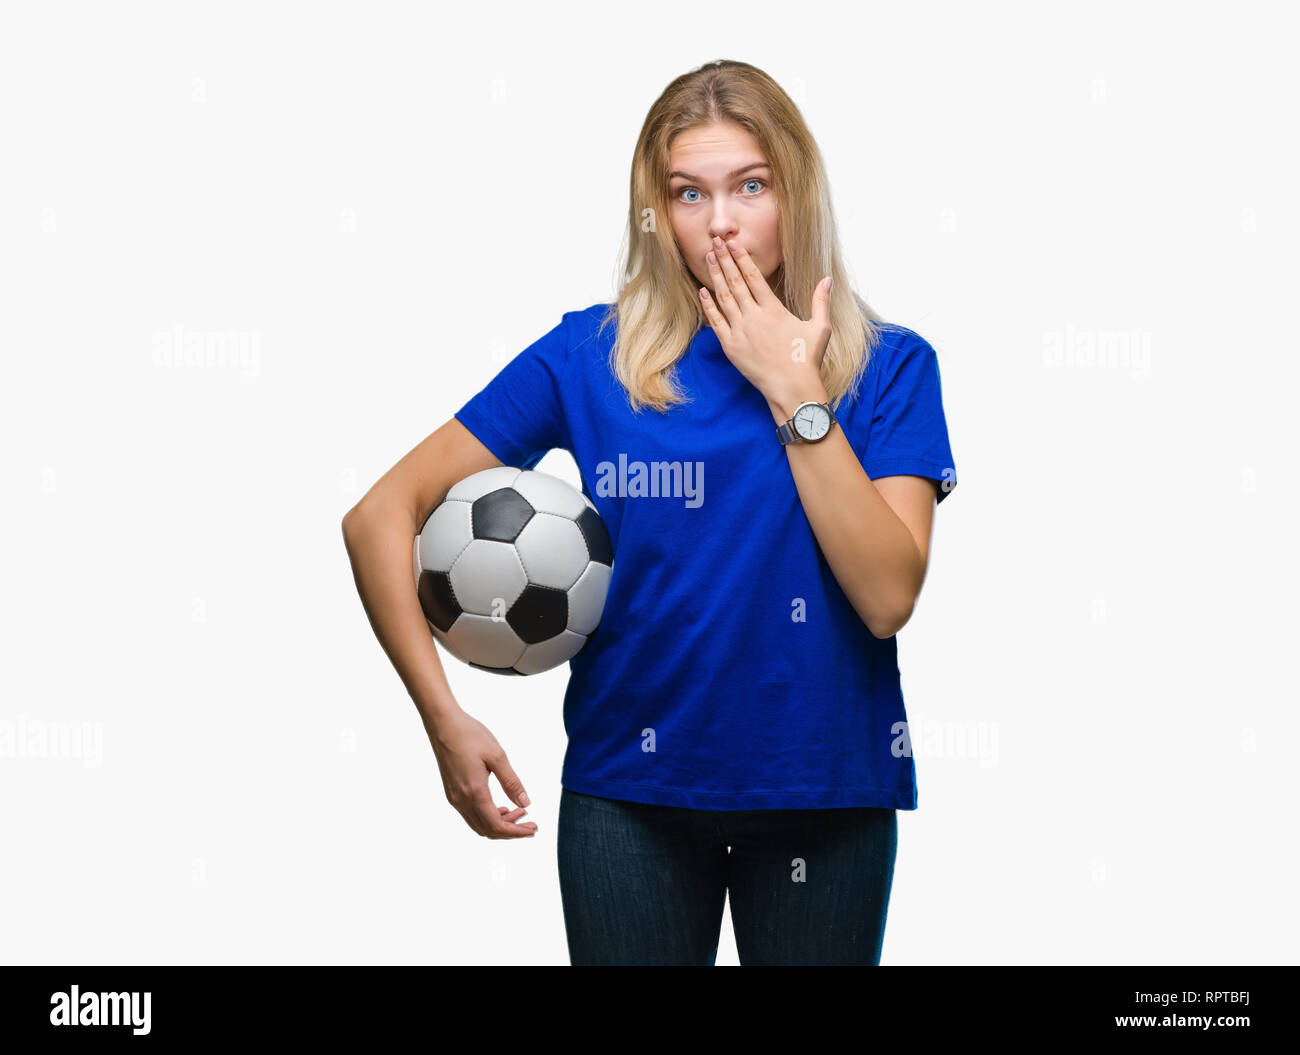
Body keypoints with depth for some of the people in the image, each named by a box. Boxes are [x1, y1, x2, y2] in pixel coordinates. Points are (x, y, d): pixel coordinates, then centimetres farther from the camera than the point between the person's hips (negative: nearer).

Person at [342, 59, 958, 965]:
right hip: (630, 793, 0)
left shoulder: (889, 365, -4)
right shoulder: (592, 356, -5)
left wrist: (793, 390, -16)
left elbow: (889, 597, -16)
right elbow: (380, 516, -6)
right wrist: (445, 720, -12)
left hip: (825, 792, 1)